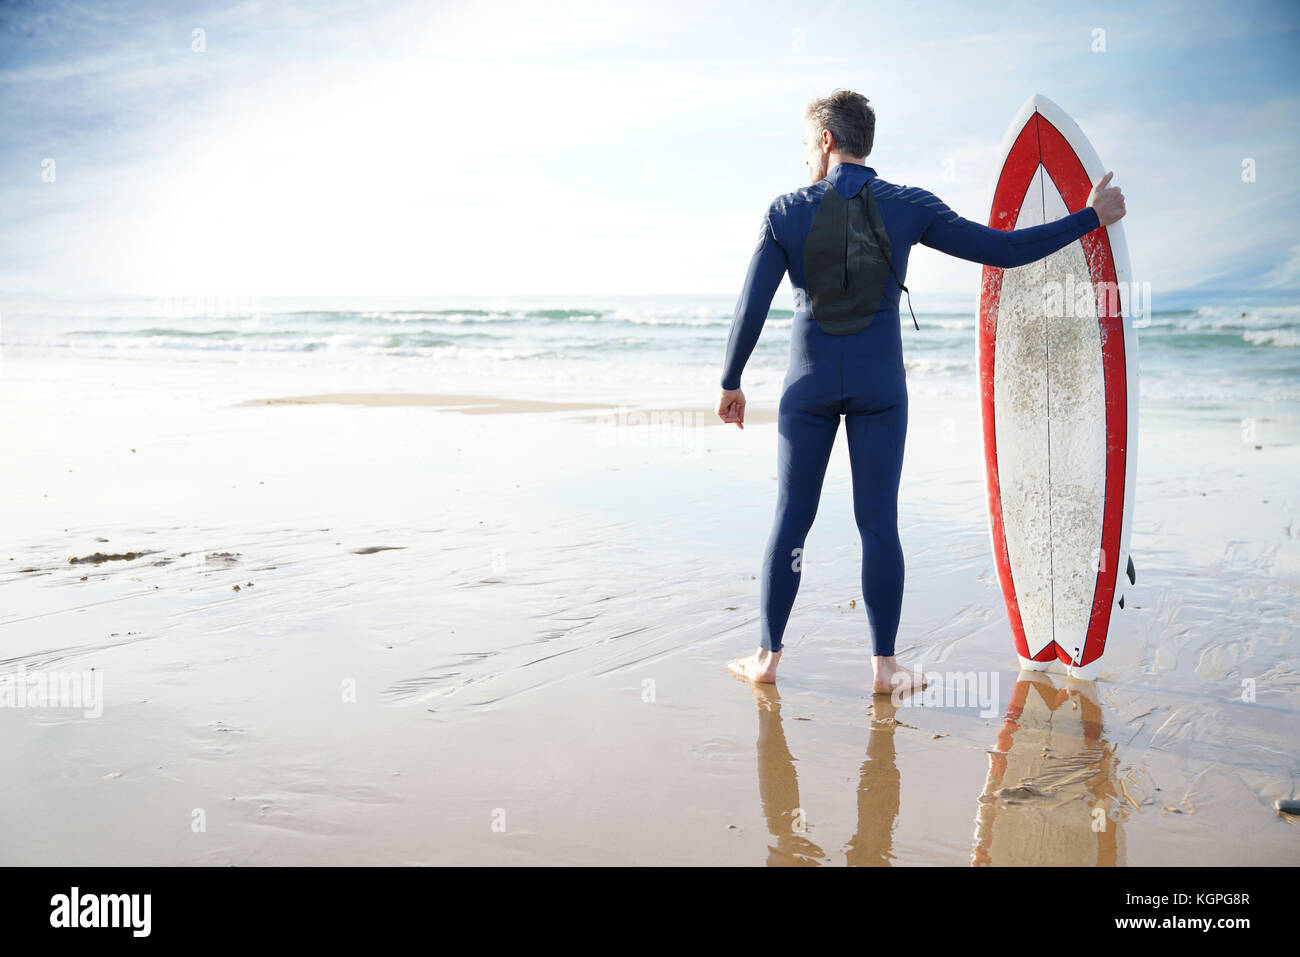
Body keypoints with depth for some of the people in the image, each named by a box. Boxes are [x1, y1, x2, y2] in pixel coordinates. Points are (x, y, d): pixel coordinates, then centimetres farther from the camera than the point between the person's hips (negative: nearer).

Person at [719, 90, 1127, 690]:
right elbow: (1005, 250, -3)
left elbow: (751, 307, -5)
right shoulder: (909, 207, -3)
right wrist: (1090, 217, 7)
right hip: (879, 386, 0)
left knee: (791, 520, 8)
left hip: (809, 385, 0)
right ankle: (884, 667, 8)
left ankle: (767, 657, 13)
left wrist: (731, 382, 7)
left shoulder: (787, 213, -4)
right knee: (879, 523, 4)